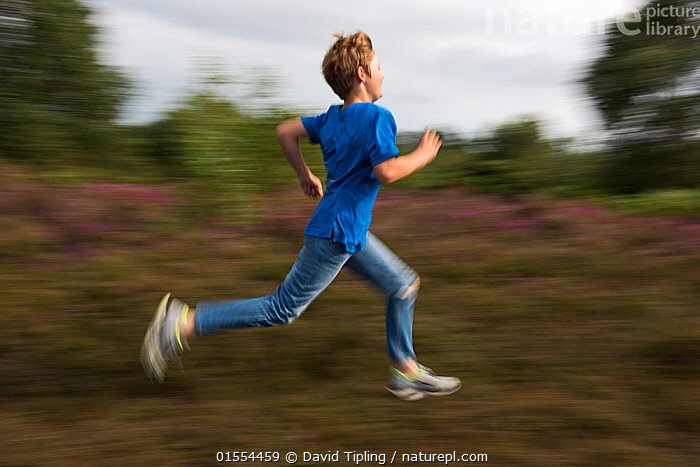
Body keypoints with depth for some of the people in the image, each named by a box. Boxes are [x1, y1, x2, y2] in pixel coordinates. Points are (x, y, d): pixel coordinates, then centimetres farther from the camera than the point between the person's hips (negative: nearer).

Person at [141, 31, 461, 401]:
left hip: (349, 233, 10)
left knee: (405, 285, 15)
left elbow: (285, 131, 16)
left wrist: (305, 174, 22)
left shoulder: (333, 117, 10)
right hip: (337, 234, -10)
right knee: (283, 309, -2)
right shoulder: (377, 117, -15)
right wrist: (423, 155, -8)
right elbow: (387, 171, -25)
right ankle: (183, 324, 3)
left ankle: (405, 372, 22)